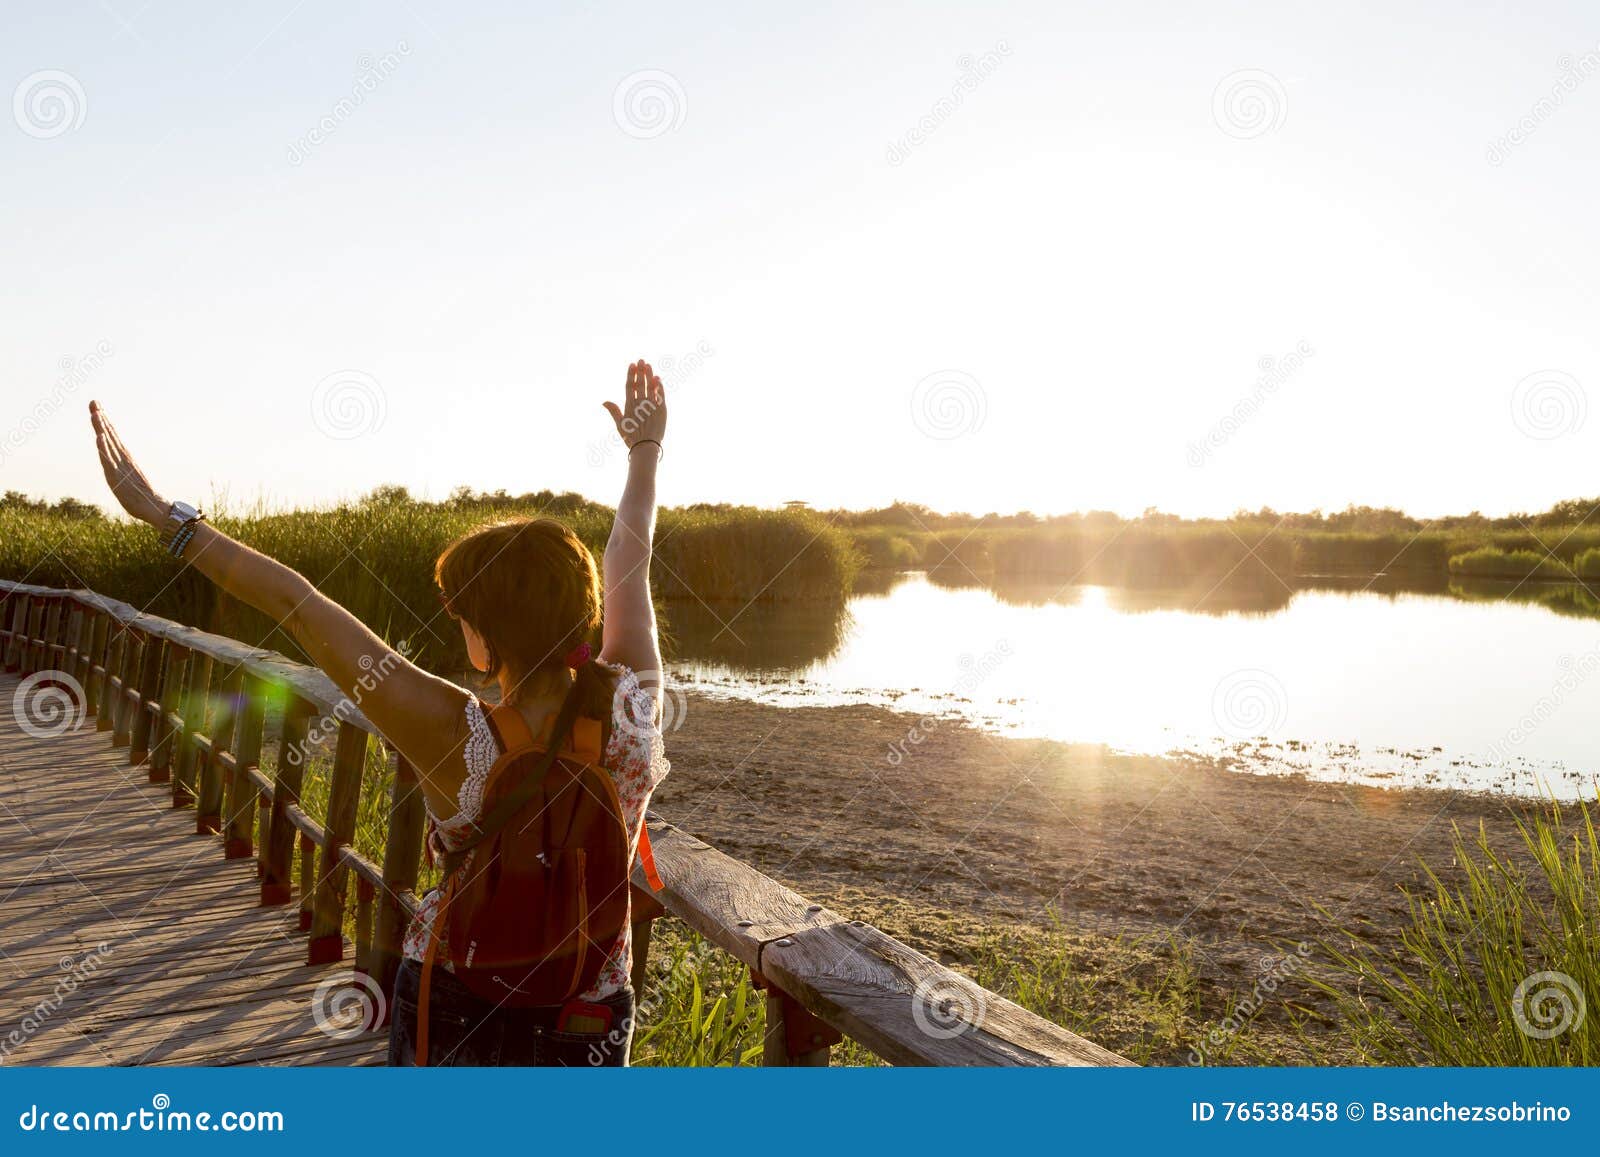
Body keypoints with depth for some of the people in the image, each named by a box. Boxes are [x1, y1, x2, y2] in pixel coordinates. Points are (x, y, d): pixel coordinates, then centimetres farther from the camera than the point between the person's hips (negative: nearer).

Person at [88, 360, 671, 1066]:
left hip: (453, 1009, -2)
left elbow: (300, 606, -24)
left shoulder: (458, 742, -29)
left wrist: (166, 517, -16)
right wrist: (646, 449, 10)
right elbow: (629, 558, -6)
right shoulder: (630, 709, -21)